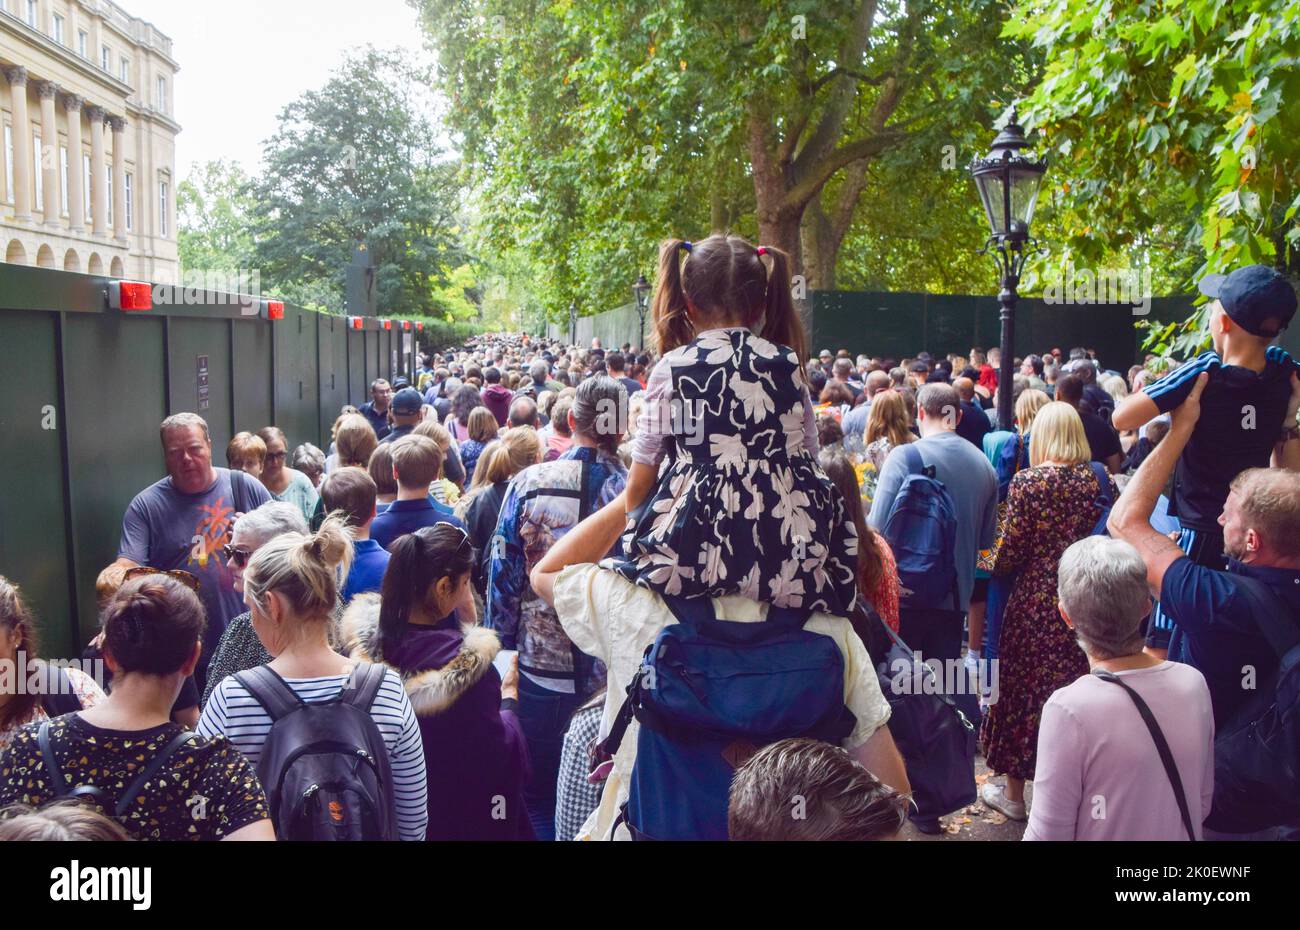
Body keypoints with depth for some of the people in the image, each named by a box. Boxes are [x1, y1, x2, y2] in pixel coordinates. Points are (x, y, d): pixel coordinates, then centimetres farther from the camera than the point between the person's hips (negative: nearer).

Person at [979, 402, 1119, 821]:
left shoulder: (1027, 482, -13)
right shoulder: (1099, 480, -2)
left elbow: (1009, 551, -13)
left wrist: (998, 565, 8)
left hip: (1035, 601, -3)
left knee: (1024, 685, 10)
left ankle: (1014, 792, 22)